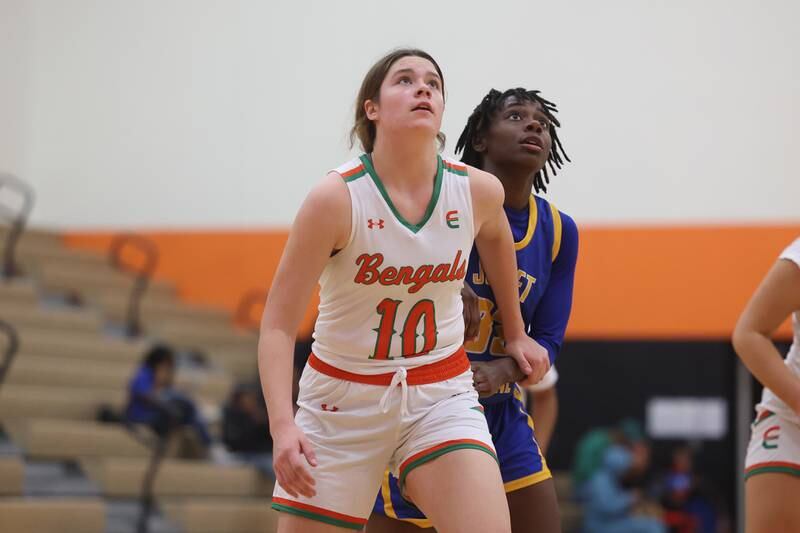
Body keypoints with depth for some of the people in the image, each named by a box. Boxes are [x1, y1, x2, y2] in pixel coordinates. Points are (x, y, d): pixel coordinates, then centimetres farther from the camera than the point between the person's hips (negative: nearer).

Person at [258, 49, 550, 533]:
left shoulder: (479, 191, -7)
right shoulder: (336, 198, -17)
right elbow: (278, 326, -16)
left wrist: (515, 333, 29)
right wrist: (282, 427, -29)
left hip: (441, 396, 2)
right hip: (343, 399, -2)